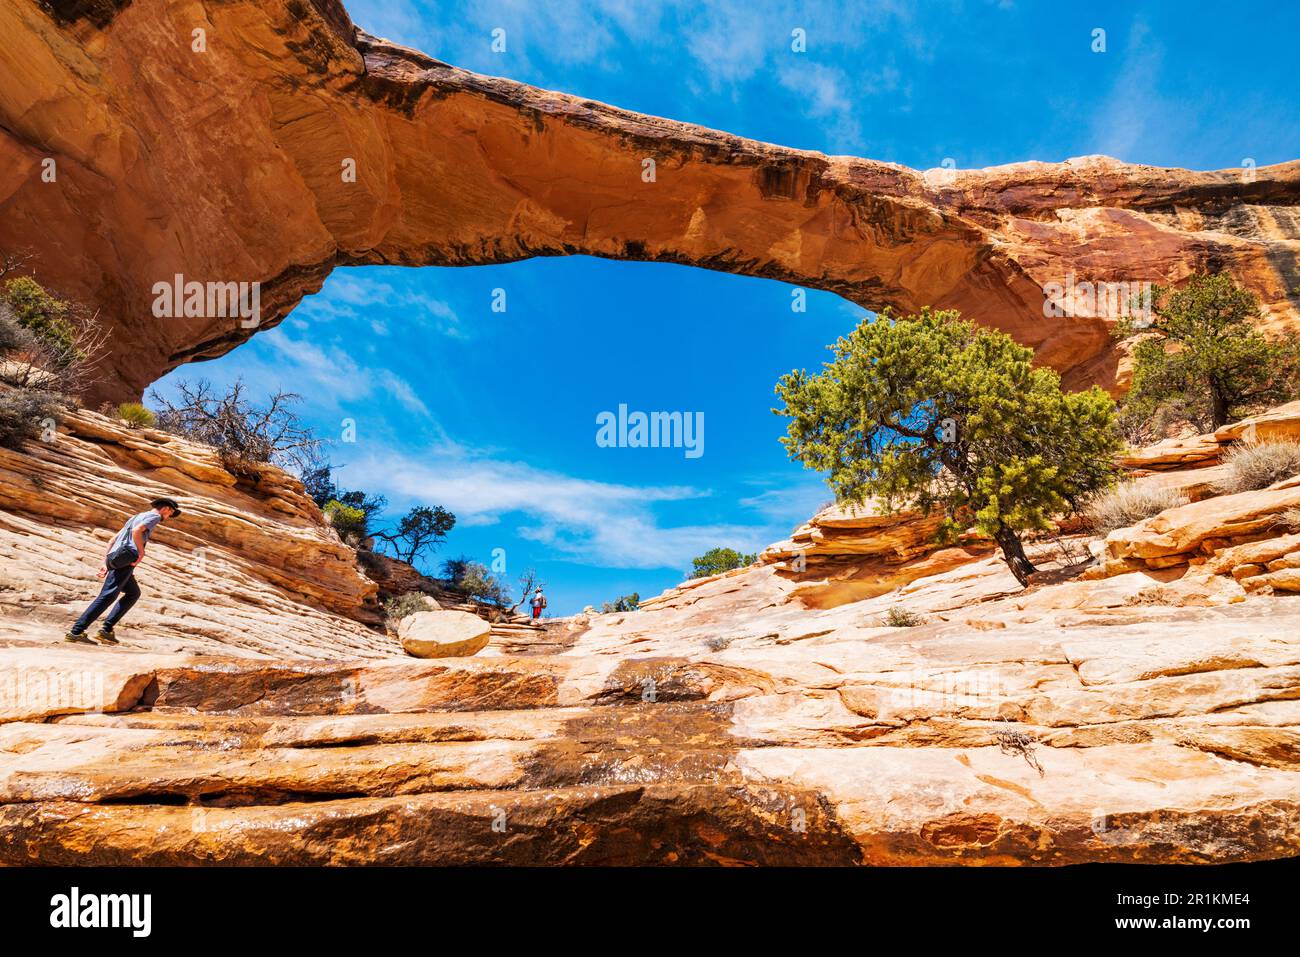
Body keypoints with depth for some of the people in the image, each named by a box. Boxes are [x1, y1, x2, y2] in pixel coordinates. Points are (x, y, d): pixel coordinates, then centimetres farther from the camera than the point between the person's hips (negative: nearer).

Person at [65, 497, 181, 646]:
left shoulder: (137, 516, 30)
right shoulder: (154, 516, 3)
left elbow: (112, 540, 27)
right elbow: (137, 530, -18)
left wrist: (106, 564, 22)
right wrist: (141, 552, -14)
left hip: (115, 559, 10)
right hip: (124, 561, -10)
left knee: (134, 593, 20)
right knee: (107, 596, -14)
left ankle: (106, 629, 10)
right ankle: (76, 632, -19)